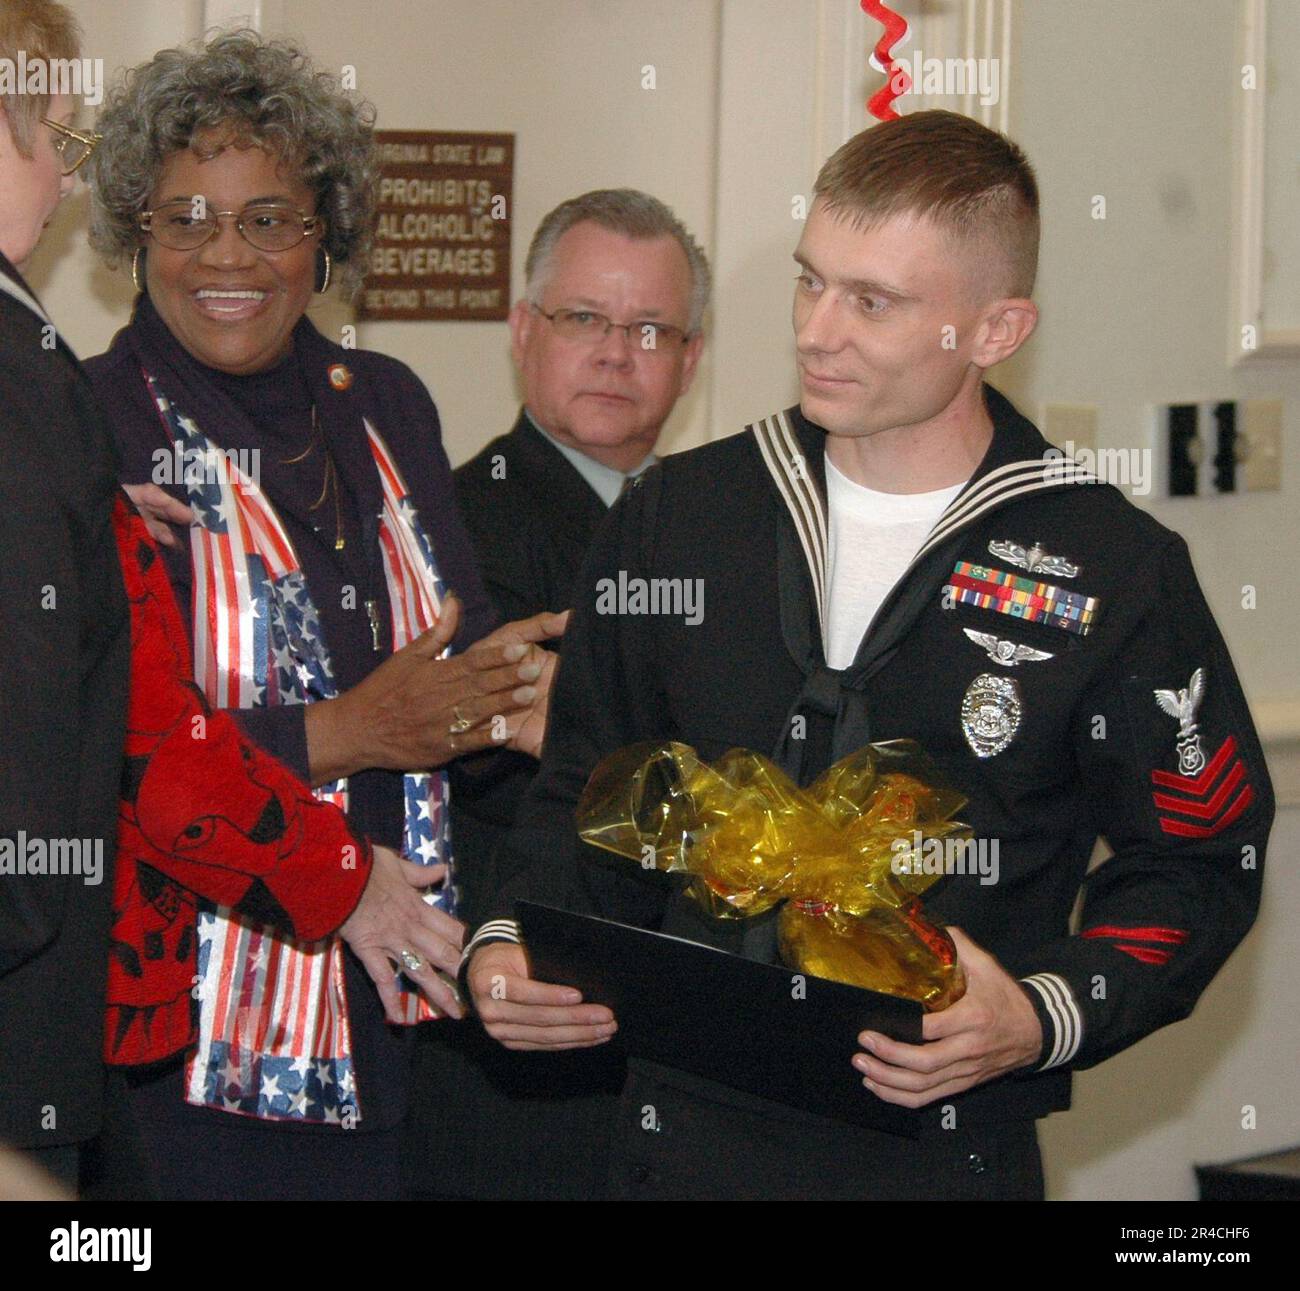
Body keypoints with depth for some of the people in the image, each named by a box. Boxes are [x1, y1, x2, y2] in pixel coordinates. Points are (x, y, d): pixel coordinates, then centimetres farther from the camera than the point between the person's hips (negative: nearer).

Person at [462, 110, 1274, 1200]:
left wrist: (1046, 1018, -16)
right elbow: (588, 794, 13)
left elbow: (1199, 861, 0)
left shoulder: (1113, 570, -4)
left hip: (945, 1148, -2)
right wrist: (508, 946, -5)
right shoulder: (680, 516, 5)